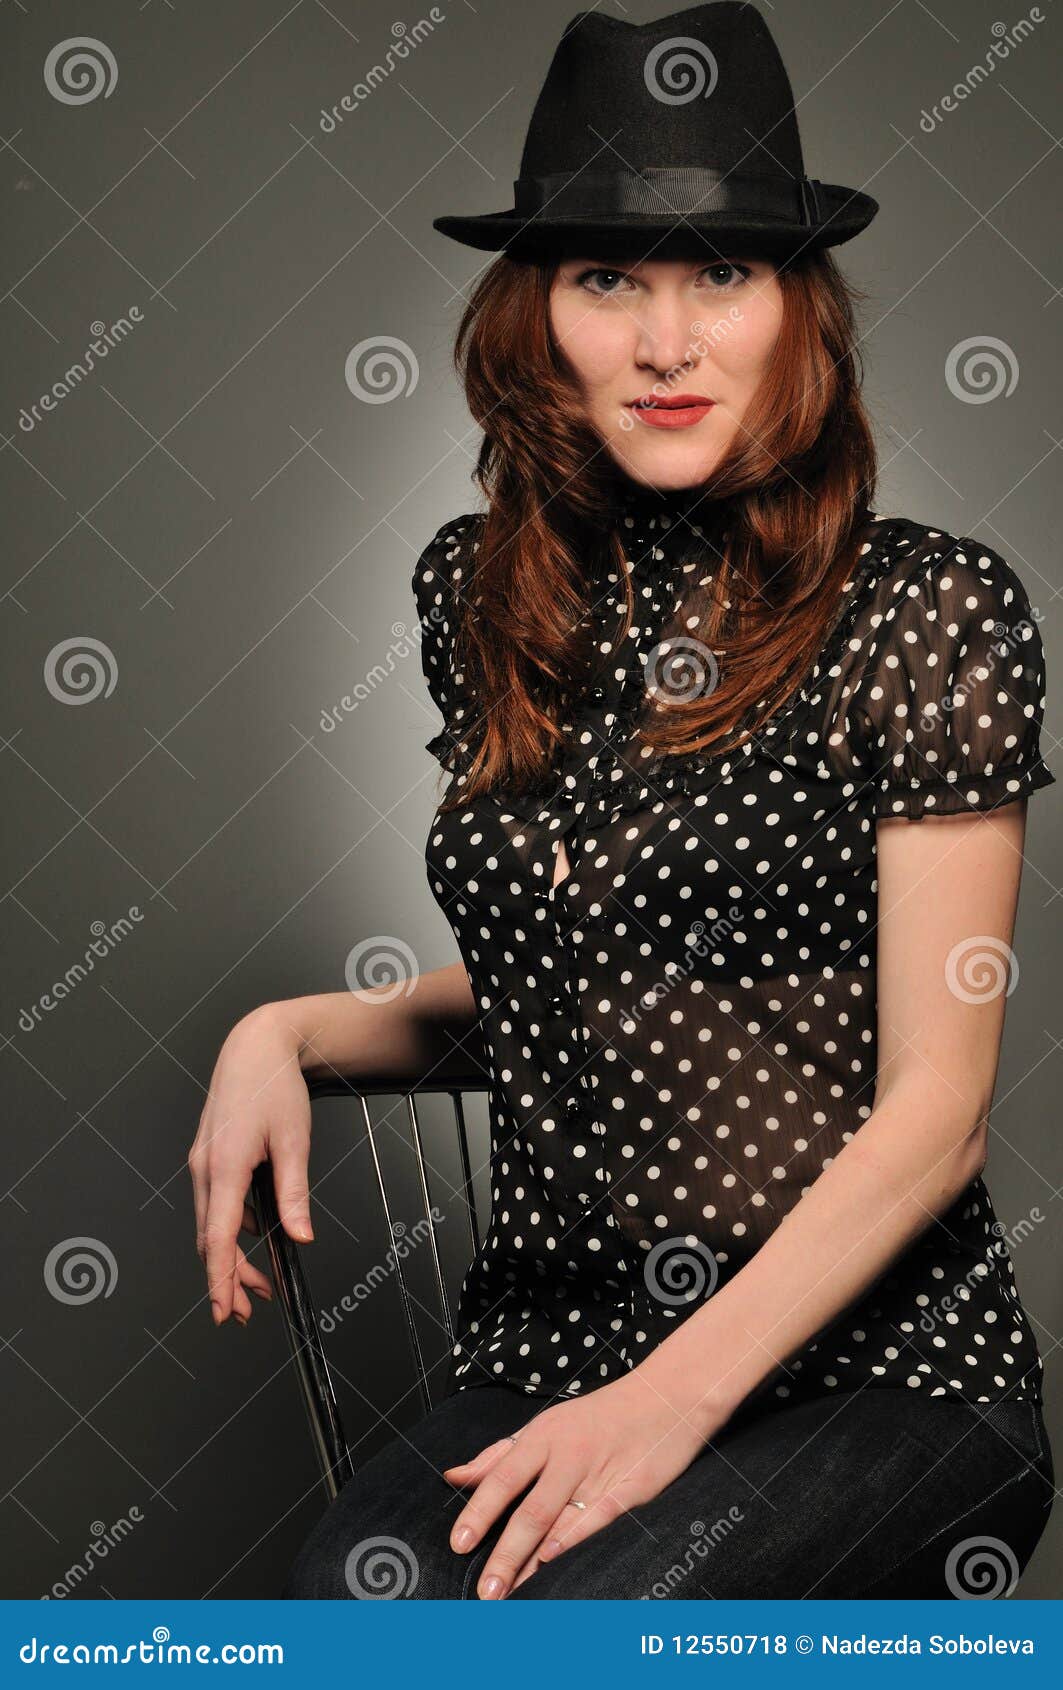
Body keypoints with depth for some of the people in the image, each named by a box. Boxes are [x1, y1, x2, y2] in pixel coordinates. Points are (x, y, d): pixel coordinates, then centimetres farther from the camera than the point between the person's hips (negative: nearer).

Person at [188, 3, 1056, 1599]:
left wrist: (677, 1399, -18)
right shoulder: (479, 592, 9)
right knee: (354, 1594, -29)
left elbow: (933, 1111, -9)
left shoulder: (927, 608, -5)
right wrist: (292, 1032, 4)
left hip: (875, 1369, -3)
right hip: (549, 1349, 3)